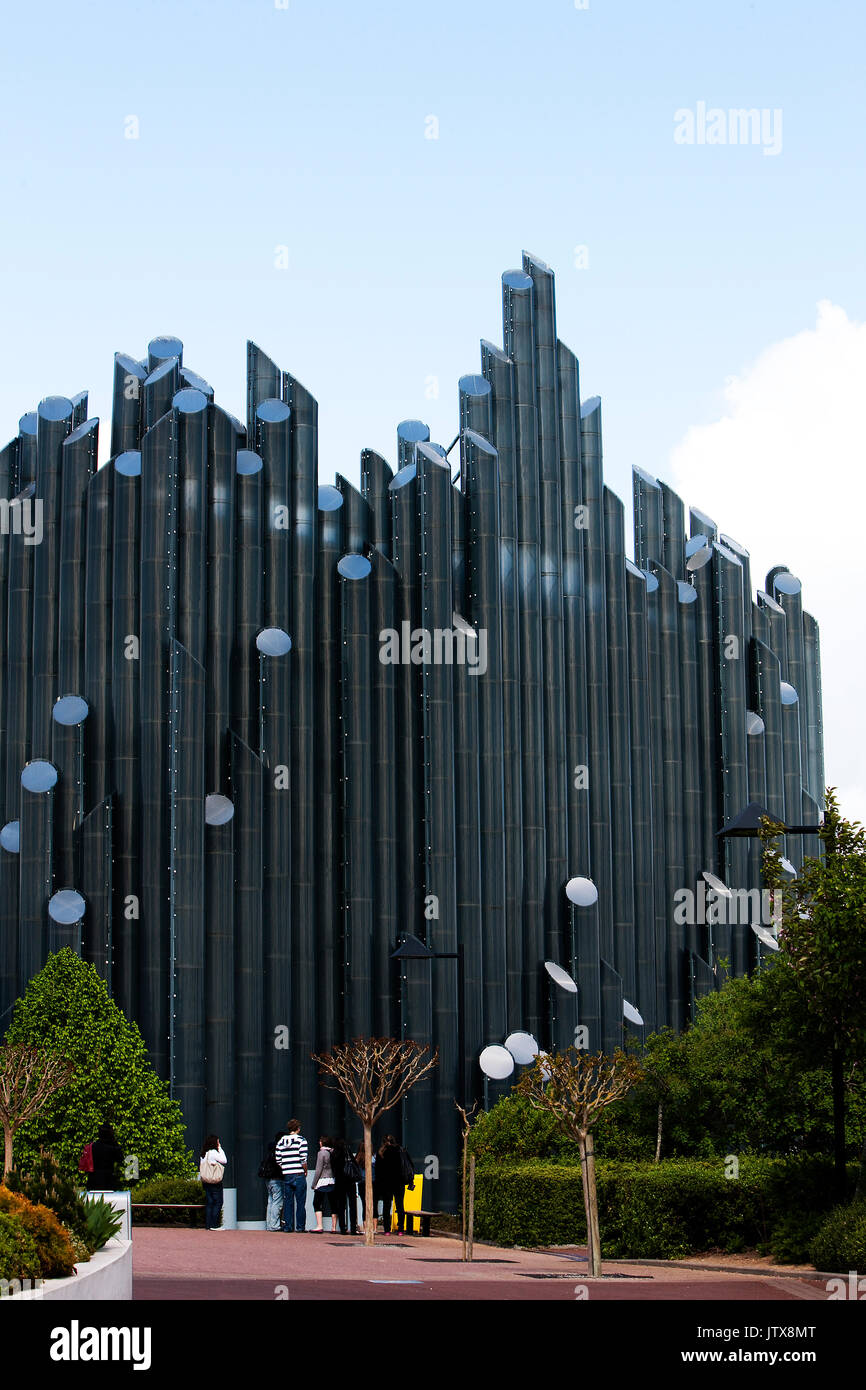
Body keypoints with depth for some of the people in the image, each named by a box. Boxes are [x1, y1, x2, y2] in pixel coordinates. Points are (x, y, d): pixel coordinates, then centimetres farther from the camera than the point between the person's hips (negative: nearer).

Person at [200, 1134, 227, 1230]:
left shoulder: (204, 1154, 11)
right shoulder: (213, 1152, -13)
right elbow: (224, 1161, -6)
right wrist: (220, 1149, -1)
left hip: (206, 1182, 8)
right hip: (215, 1182, -8)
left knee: (209, 1202, 9)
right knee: (218, 1202, -2)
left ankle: (208, 1225, 7)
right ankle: (214, 1225, -6)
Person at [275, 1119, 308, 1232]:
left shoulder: (281, 1141, 8)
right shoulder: (301, 1140, -5)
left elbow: (278, 1160, 5)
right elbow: (303, 1159, -11)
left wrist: (284, 1170, 15)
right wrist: (305, 1171, 3)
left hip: (286, 1175, 4)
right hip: (299, 1175, -4)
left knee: (287, 1202, 9)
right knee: (300, 1202, 2)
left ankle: (287, 1226, 7)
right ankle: (300, 1226, 1)